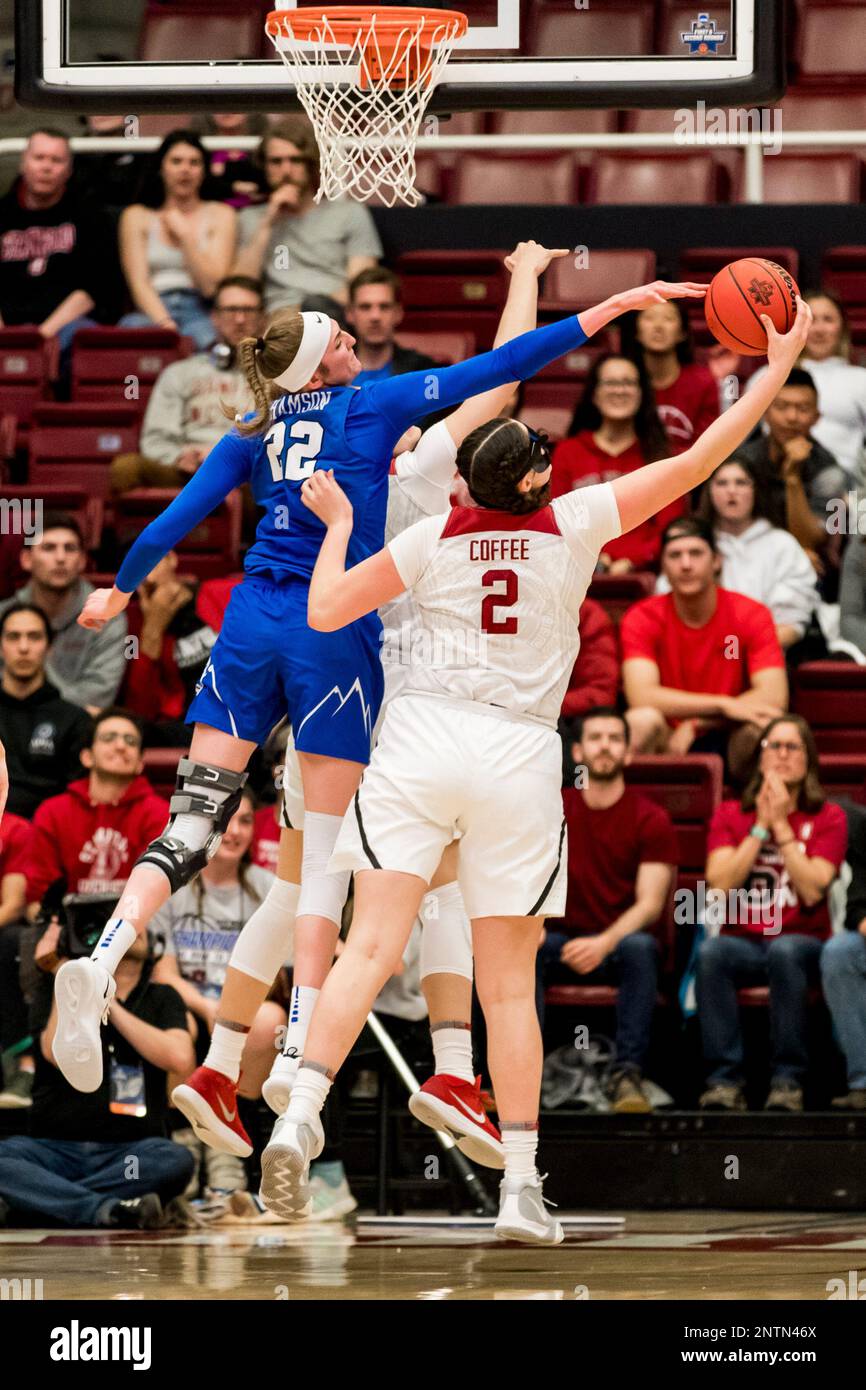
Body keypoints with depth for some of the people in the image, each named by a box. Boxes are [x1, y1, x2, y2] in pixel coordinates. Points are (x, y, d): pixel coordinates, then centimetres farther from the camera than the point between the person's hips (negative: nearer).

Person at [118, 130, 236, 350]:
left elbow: (212, 285, 4)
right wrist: (164, 323, -16)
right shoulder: (136, 217, 17)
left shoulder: (220, 215, 16)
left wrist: (185, 235, 3)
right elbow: (138, 283, 2)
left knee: (203, 334, -39)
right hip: (152, 312, 1)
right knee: (132, 325, -38)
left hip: (200, 313, 0)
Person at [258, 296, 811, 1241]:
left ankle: (298, 1117, -27)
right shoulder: (575, 523, 2)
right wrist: (776, 371, 11)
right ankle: (520, 1187, 4)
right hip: (520, 759, 0)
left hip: (422, 739, 0)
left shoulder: (434, 538, 3)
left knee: (372, 946, -8)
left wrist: (336, 523, 20)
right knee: (509, 984, 6)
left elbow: (325, 611, 4)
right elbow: (692, 464, 4)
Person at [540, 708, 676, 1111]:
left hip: (619, 943, -1)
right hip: (563, 942, 2)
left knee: (642, 946, -37)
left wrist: (605, 942, -29)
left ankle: (628, 1075, -40)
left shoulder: (651, 820, 0)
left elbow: (650, 903, -10)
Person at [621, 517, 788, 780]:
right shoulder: (642, 618, -4)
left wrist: (696, 723, -22)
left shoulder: (751, 615, -3)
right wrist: (724, 705, -26)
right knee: (641, 721, -34)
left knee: (771, 724, -32)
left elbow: (774, 697, -14)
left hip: (730, 746, 1)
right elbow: (640, 696, -20)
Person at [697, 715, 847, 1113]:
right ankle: (724, 1079, -35)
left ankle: (788, 1080, -33)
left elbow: (812, 890, -9)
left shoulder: (827, 818, 7)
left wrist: (781, 825, -8)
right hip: (743, 942, 1)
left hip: (802, 942, -1)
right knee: (711, 953, -34)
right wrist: (760, 827, -6)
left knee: (785, 950, -38)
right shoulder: (730, 815, 12)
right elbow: (719, 885, -5)